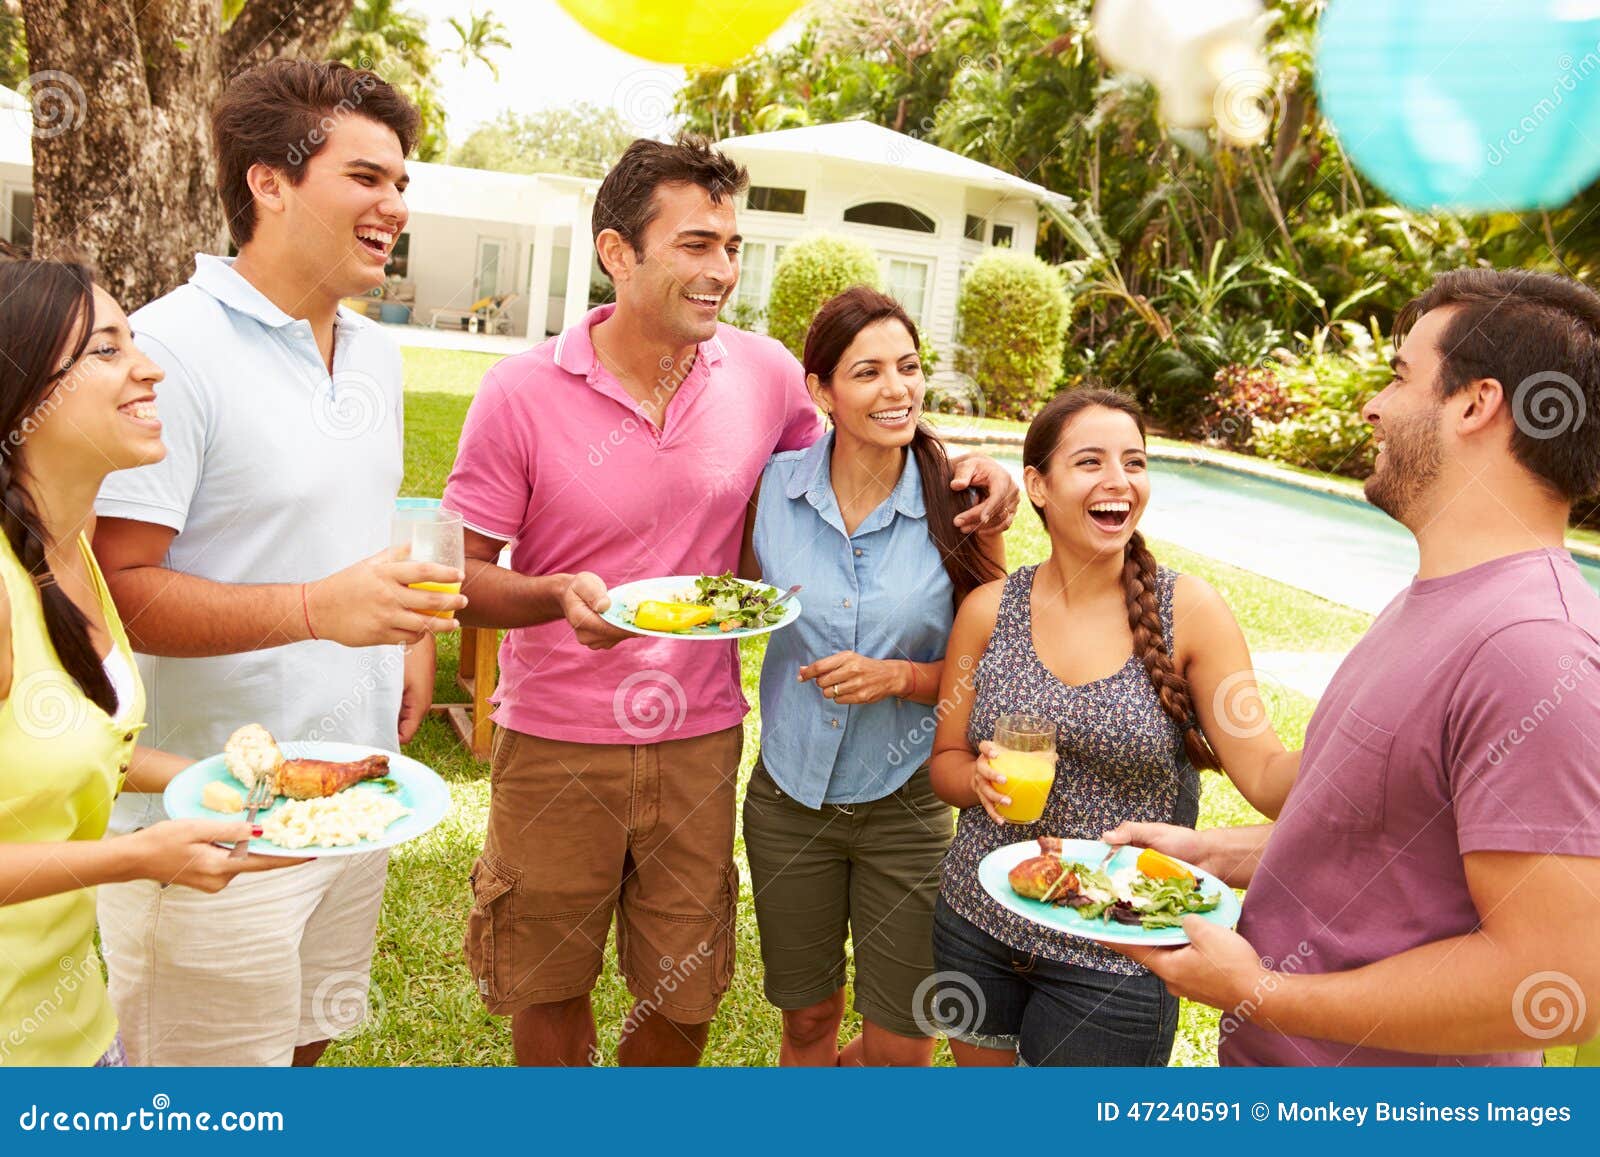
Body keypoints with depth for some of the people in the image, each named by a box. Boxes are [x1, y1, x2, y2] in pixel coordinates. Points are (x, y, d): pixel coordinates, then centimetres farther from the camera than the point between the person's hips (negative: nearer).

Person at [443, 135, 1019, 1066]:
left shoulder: (764, 373, -5)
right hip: (555, 745, -1)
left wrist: (961, 471, -3)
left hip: (700, 743, 2)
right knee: (548, 991, 17)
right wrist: (560, 596, -27)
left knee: (683, 1001, 14)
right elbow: (463, 573, -5)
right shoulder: (523, 394, -11)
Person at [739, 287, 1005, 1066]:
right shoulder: (774, 485, -7)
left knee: (900, 1047, 10)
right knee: (807, 1019, 19)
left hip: (905, 803, -1)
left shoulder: (959, 507, -12)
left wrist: (899, 677, -19)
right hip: (790, 795, 1)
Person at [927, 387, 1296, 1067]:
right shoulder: (988, 610, -5)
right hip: (978, 924, 3)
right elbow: (946, 760, 3)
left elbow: (1266, 774, -13)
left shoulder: (1190, 612, -10)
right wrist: (982, 779, -18)